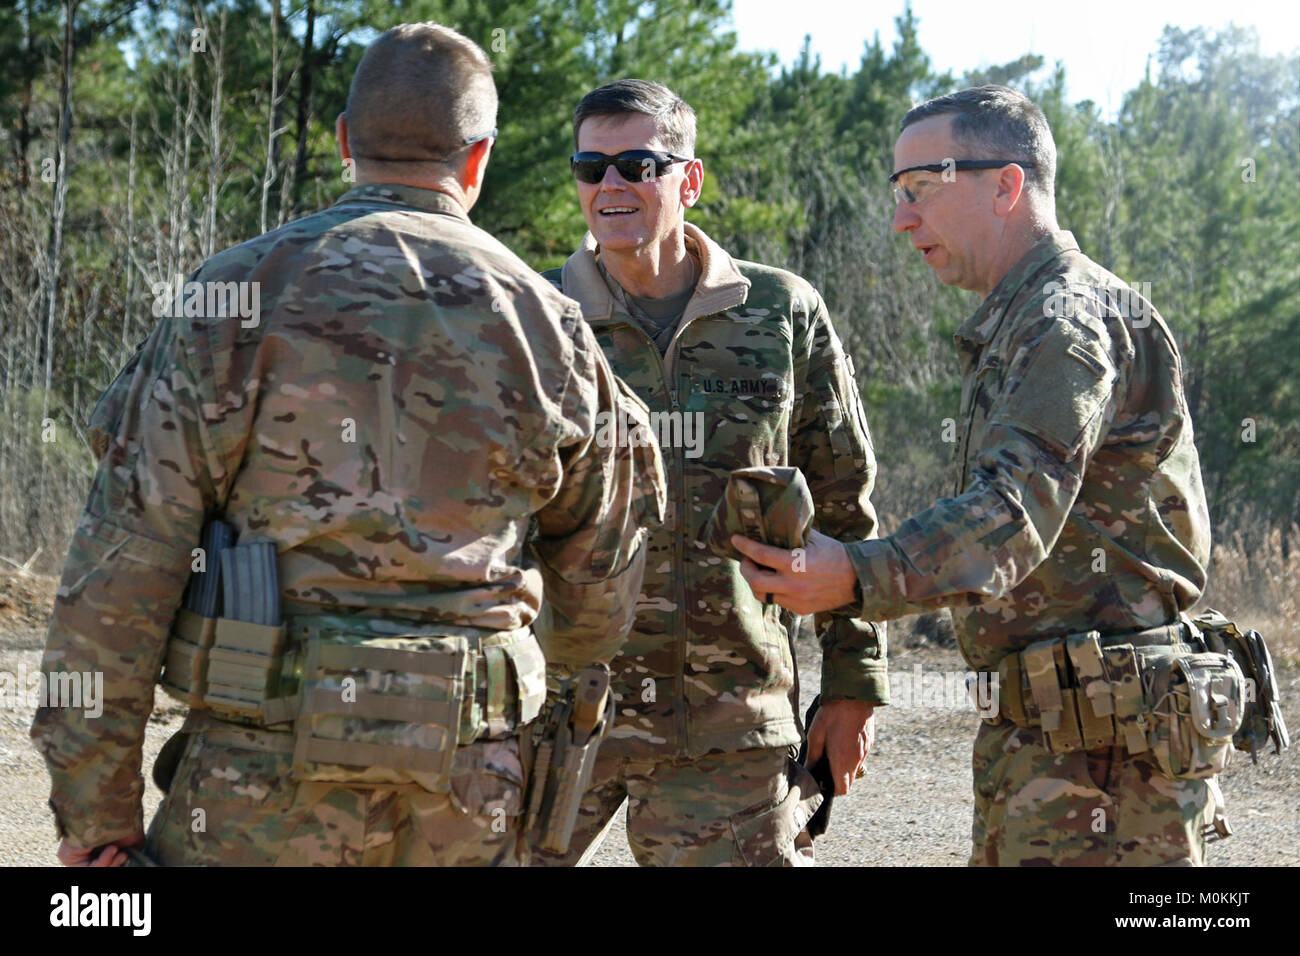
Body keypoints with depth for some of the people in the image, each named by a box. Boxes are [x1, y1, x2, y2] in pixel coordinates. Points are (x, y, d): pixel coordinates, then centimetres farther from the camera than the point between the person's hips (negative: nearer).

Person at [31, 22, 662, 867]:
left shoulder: (237, 300, -2)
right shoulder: (548, 325, 6)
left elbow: (122, 574, -6)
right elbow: (601, 572, 18)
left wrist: (96, 806, 0)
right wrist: (573, 657, 41)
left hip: (273, 771, -3)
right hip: (469, 789, 3)